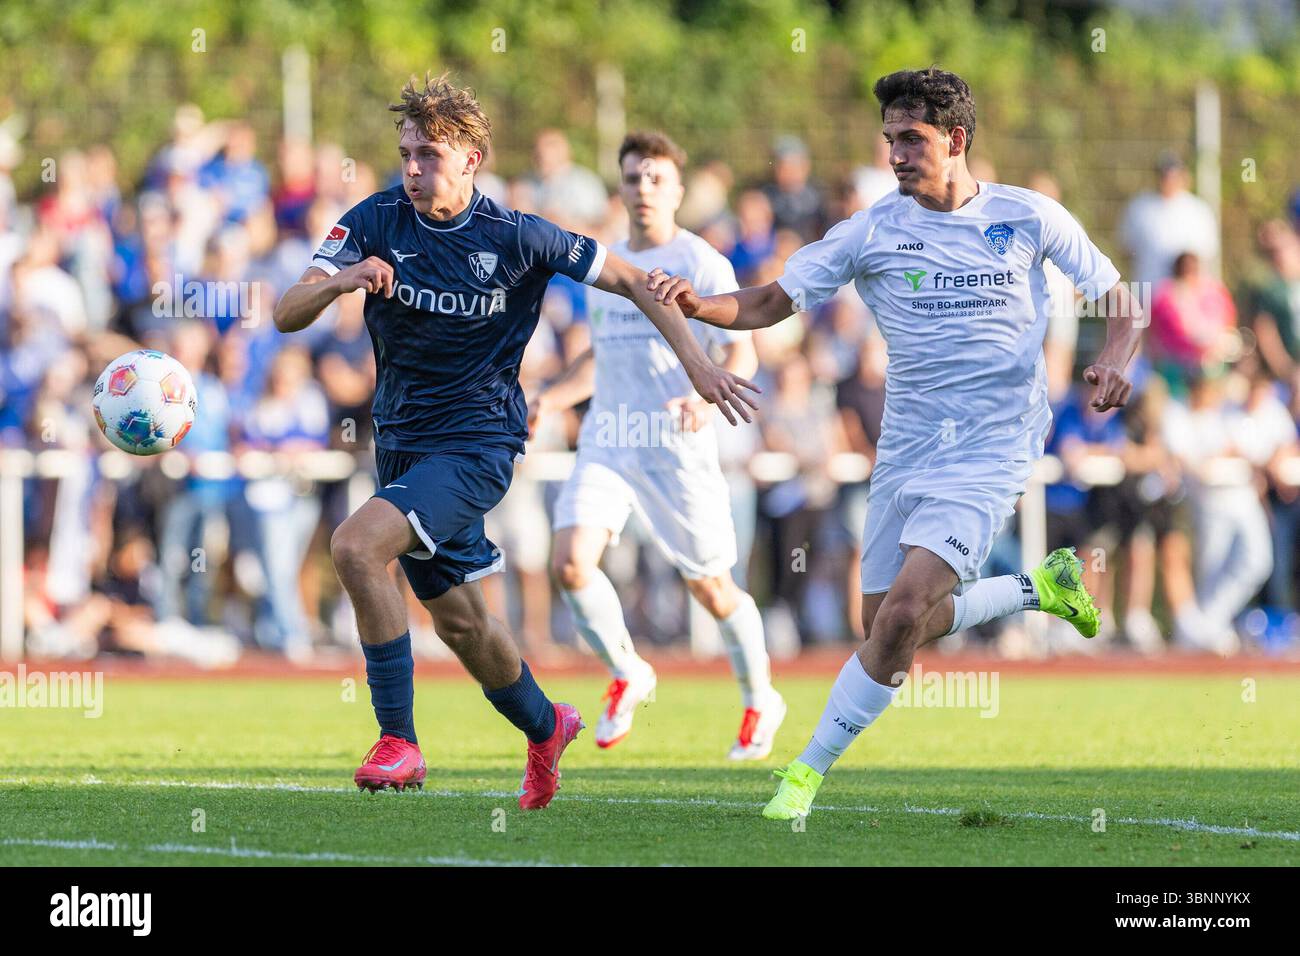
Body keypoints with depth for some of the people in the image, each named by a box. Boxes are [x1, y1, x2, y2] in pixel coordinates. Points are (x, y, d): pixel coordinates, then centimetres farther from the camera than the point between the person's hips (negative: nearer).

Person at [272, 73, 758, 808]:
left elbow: (632, 281, -2)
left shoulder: (516, 238, -12)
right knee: (457, 619, 16)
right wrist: (338, 280, -31)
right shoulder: (375, 223, -5)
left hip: (477, 443, -5)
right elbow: (286, 315, -11)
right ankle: (546, 728, 43)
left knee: (355, 546, -26)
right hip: (403, 440, 5)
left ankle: (399, 741, -19)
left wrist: (697, 363, -9)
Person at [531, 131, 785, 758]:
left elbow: (743, 353, -12)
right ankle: (626, 676, 6)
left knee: (711, 588, 3)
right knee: (570, 563, -16)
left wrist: (706, 397, -31)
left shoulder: (701, 264, -5)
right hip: (605, 441, 5)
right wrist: (549, 400, 13)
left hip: (675, 446, -5)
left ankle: (760, 702, 26)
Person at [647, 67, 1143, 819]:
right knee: (889, 628, 10)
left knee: (902, 613, -20)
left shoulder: (1029, 219, -2)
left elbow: (1121, 302, 7)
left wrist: (1115, 361, -14)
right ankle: (1041, 587, 33)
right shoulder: (874, 231, 1)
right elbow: (770, 303, -2)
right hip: (907, 448, 4)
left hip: (991, 452, -4)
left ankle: (809, 771, -7)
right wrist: (698, 305, -22)